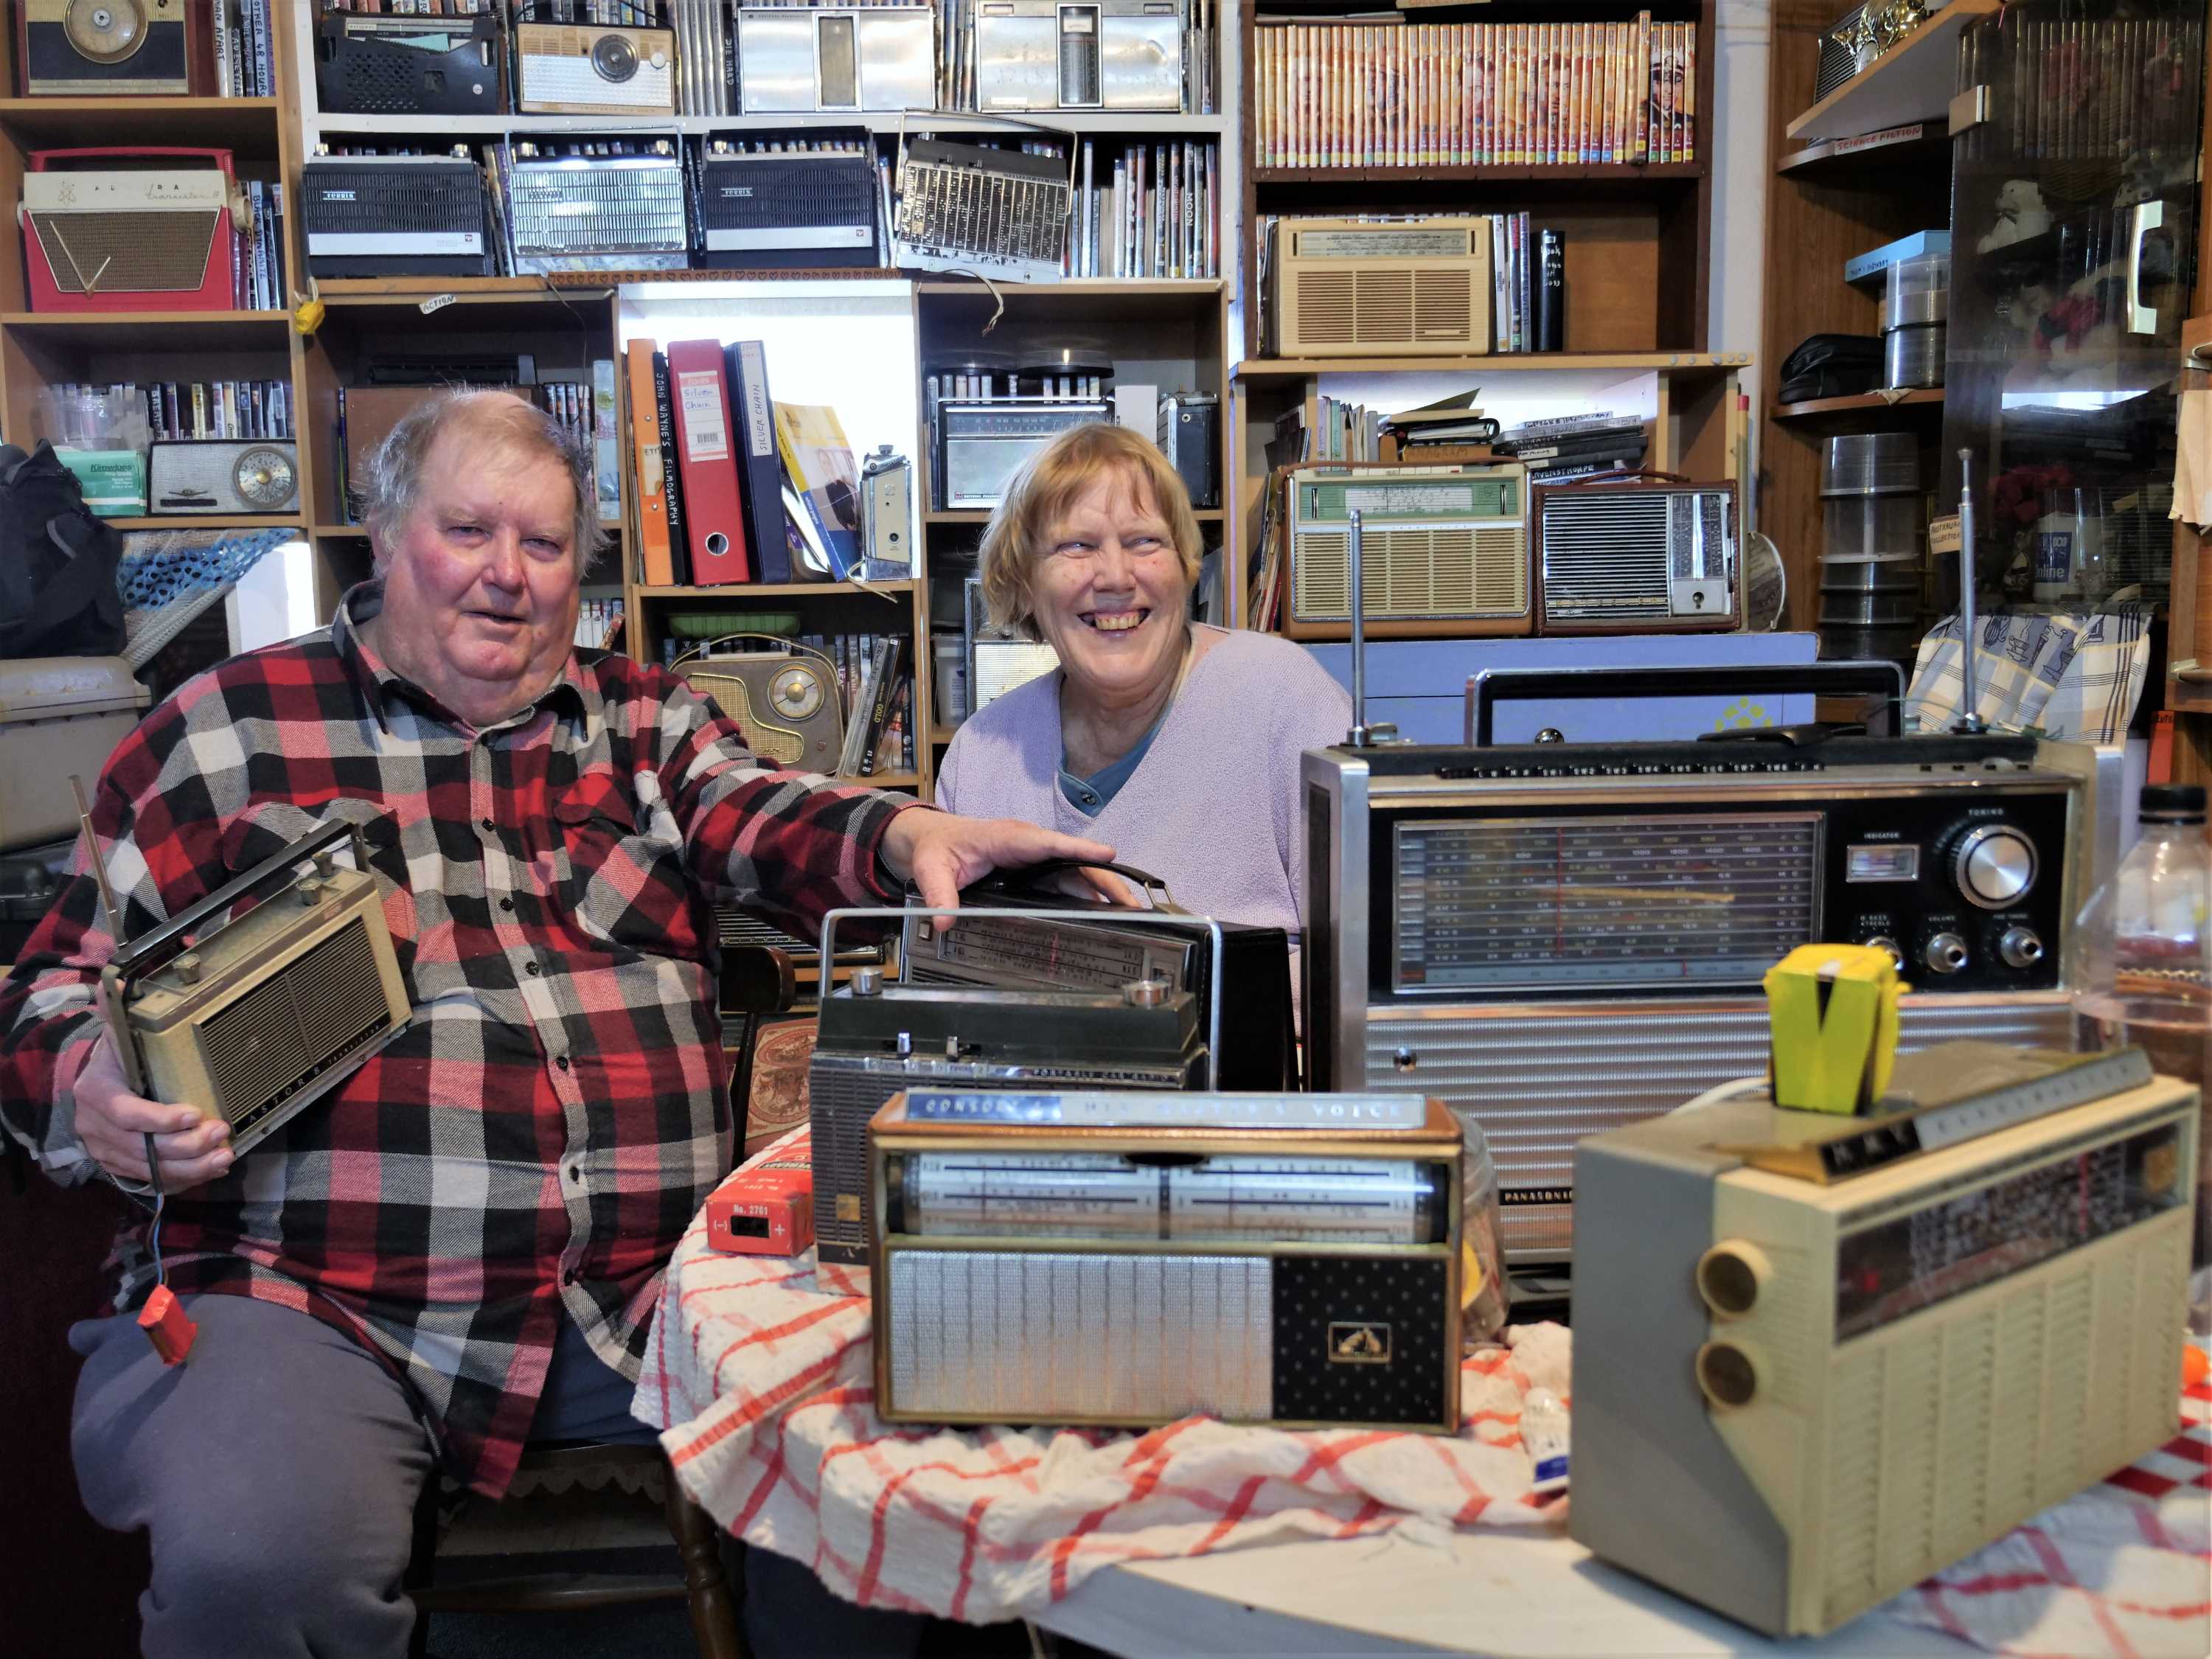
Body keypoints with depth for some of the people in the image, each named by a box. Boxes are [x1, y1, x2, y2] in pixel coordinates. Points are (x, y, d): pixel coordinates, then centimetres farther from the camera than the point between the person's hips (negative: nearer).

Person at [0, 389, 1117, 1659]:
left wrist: (905, 836, -27)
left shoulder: (647, 721, 16)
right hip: (308, 1298, -1)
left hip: (650, 1289, 2)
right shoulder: (231, 731, 10)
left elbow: (758, 822, -4)